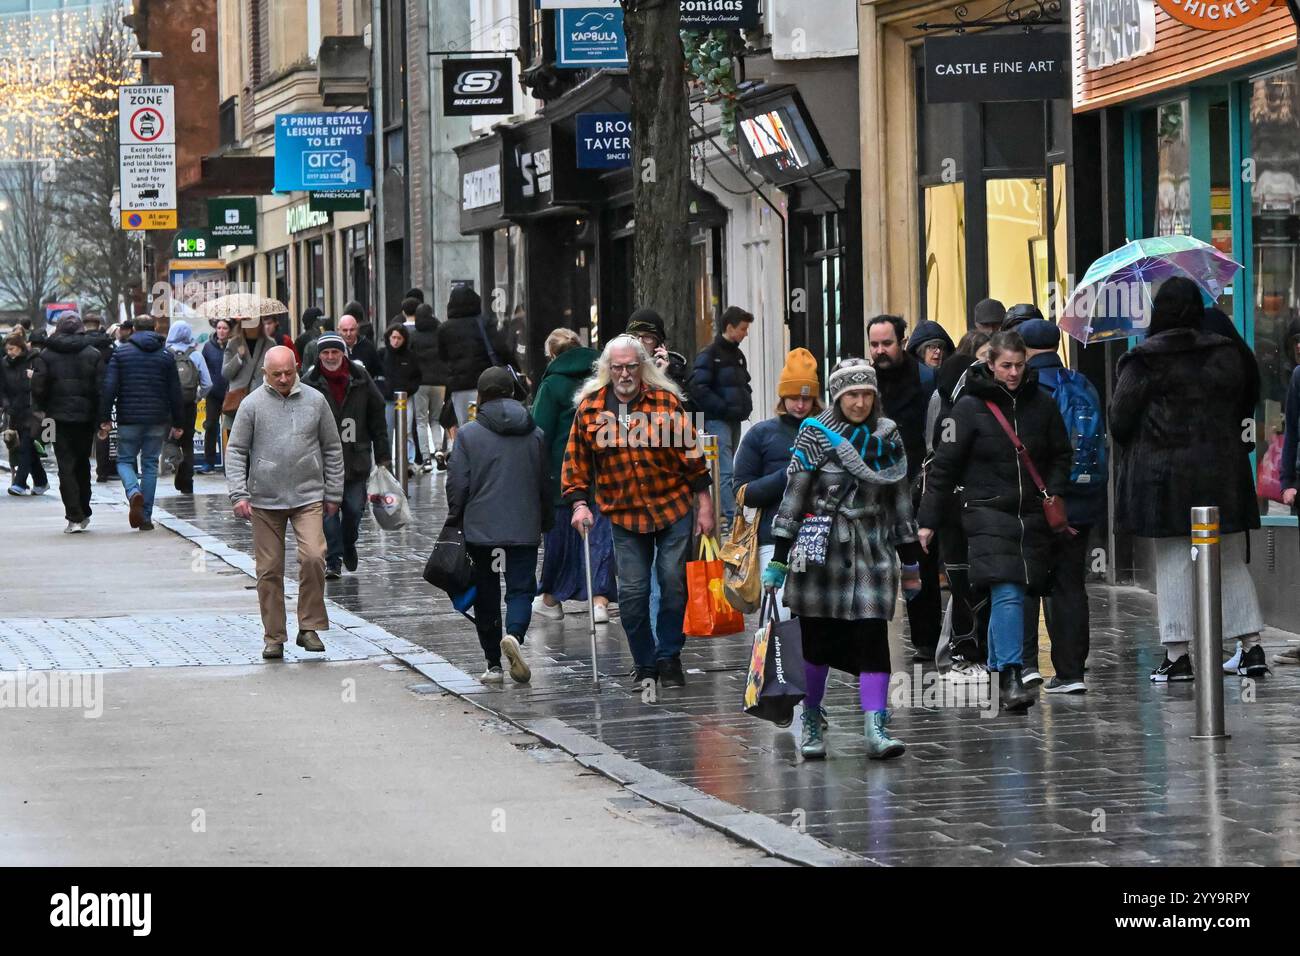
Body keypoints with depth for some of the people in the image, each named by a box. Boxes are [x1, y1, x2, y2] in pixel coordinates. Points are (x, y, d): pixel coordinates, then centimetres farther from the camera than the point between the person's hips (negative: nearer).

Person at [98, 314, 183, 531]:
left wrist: (104, 419, -3)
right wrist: (178, 424, 11)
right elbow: (175, 393, 6)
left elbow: (109, 389, -6)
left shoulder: (121, 353, 0)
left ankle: (134, 492, -21)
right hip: (157, 420, 2)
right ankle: (146, 517, 6)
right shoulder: (166, 356, 5)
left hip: (129, 419, -2)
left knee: (125, 460, 10)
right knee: (150, 464, 9)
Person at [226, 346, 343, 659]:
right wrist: (238, 495, -8)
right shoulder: (252, 405, 0)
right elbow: (235, 452, 2)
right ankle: (273, 638, 12)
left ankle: (310, 627, -5)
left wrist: (333, 494, 10)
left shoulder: (315, 401, 5)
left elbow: (332, 449, 12)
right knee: (269, 570, 2)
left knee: (313, 557, -18)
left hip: (308, 497, 0)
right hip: (265, 501, 0)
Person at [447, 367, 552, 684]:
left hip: (480, 530, -1)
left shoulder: (468, 434, -4)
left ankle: (493, 664, 11)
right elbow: (545, 484, 11)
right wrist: (546, 524, 21)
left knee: (486, 596, 9)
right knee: (521, 589, 2)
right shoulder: (535, 434, 6)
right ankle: (514, 635, -28)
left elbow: (457, 485, -5)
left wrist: (454, 521, 8)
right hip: (524, 530, 1)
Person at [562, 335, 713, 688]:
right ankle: (645, 665, 12)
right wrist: (579, 503, -2)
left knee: (673, 584, 1)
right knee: (632, 592, 0)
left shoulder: (666, 401, -2)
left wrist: (703, 503, 0)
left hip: (673, 507, -1)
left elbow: (690, 451, 1)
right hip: (623, 514, 1)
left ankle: (668, 657, 15)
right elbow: (576, 461, 9)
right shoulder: (589, 409, 2)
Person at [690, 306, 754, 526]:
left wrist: (745, 405, 10)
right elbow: (698, 389, -16)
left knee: (725, 469, 13)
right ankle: (731, 517, -19)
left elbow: (744, 384, 30)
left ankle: (722, 515, 20)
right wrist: (724, 408, -19)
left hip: (734, 420, 8)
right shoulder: (710, 354, -9)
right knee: (725, 471, -14)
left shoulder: (737, 355, 17)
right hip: (716, 420, -8)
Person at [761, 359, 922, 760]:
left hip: (872, 550, 2)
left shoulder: (888, 436, 7)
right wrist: (779, 558, -7)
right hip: (821, 551, -2)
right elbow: (793, 497, -3)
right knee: (817, 639, 4)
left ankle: (875, 728, -13)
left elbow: (900, 500, 13)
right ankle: (811, 724, 20)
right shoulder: (815, 435, -3)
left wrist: (910, 562, 13)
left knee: (873, 637, -8)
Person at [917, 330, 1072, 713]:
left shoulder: (1041, 404, 7)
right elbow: (943, 466, -1)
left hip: (1032, 513, 4)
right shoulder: (970, 406, -3)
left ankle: (997, 666, 22)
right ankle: (1010, 678, -22)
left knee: (1009, 594, 6)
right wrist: (928, 520, -2)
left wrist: (1053, 493, 0)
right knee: (1007, 593, -17)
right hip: (987, 511, -4)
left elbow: (1061, 455, 18)